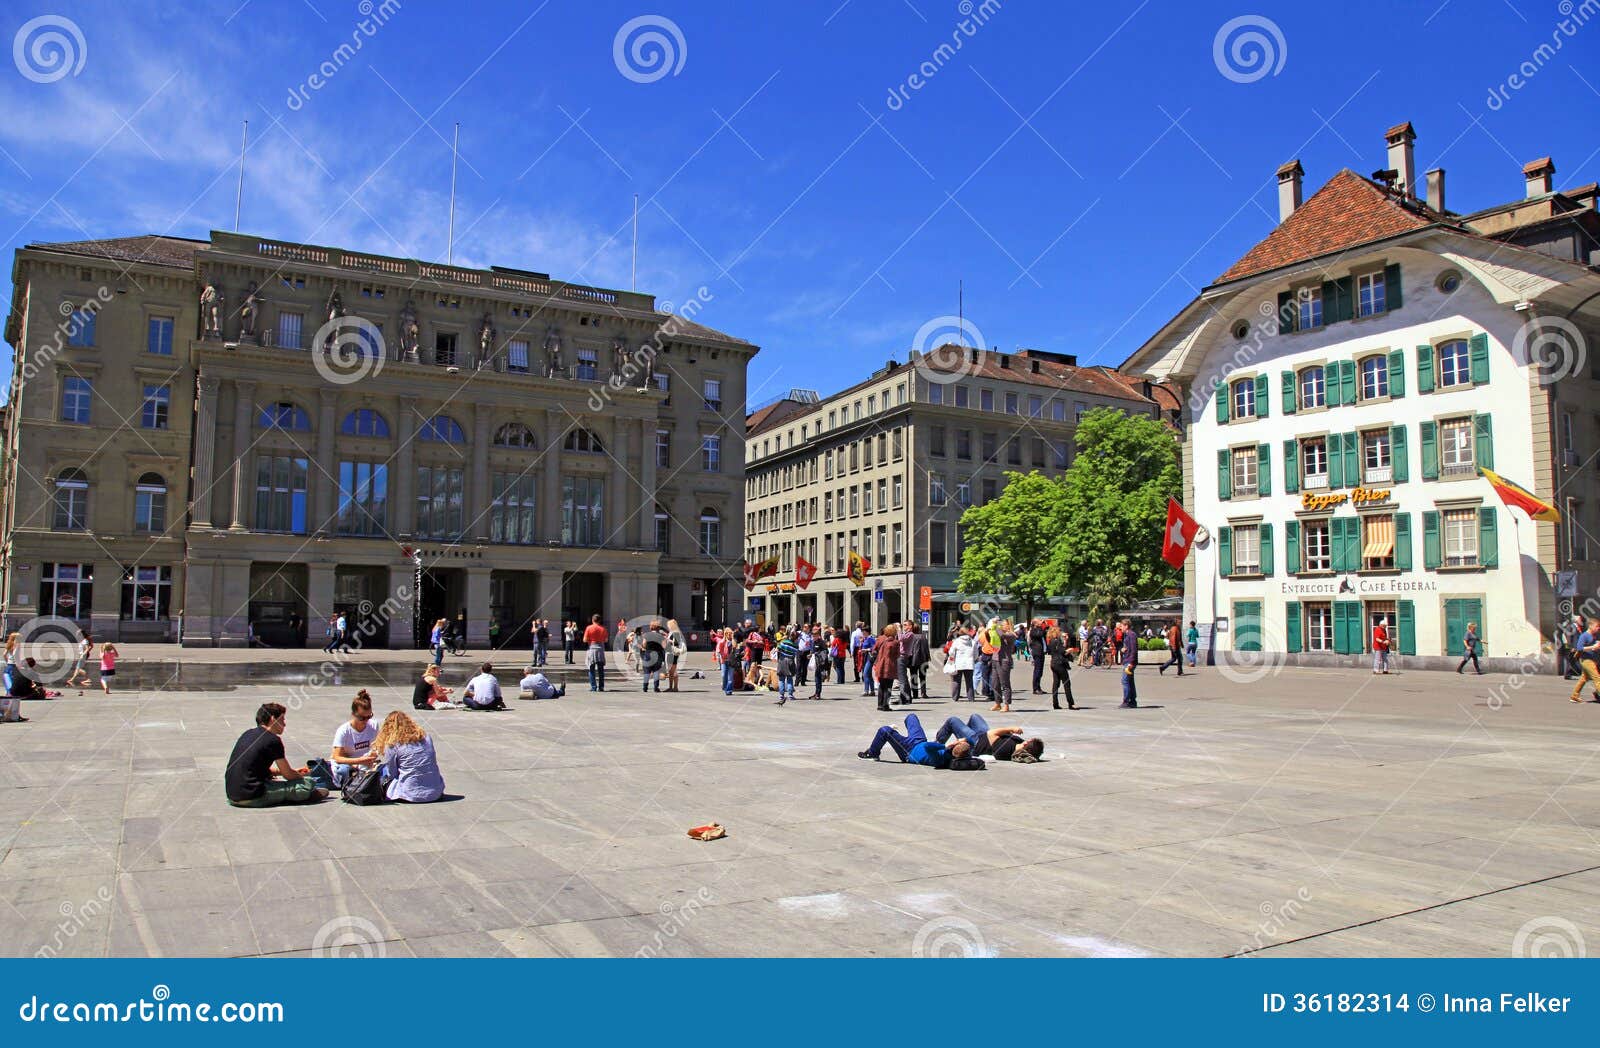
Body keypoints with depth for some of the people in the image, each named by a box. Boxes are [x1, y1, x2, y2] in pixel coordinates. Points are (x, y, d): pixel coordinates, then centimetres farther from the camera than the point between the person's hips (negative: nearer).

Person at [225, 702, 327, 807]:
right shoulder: (273, 740, -9)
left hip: (232, 796, 9)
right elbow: (288, 775, -2)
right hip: (252, 797, -9)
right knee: (308, 783, -9)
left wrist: (295, 772, 26)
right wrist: (303, 775, 21)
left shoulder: (248, 734, 15)